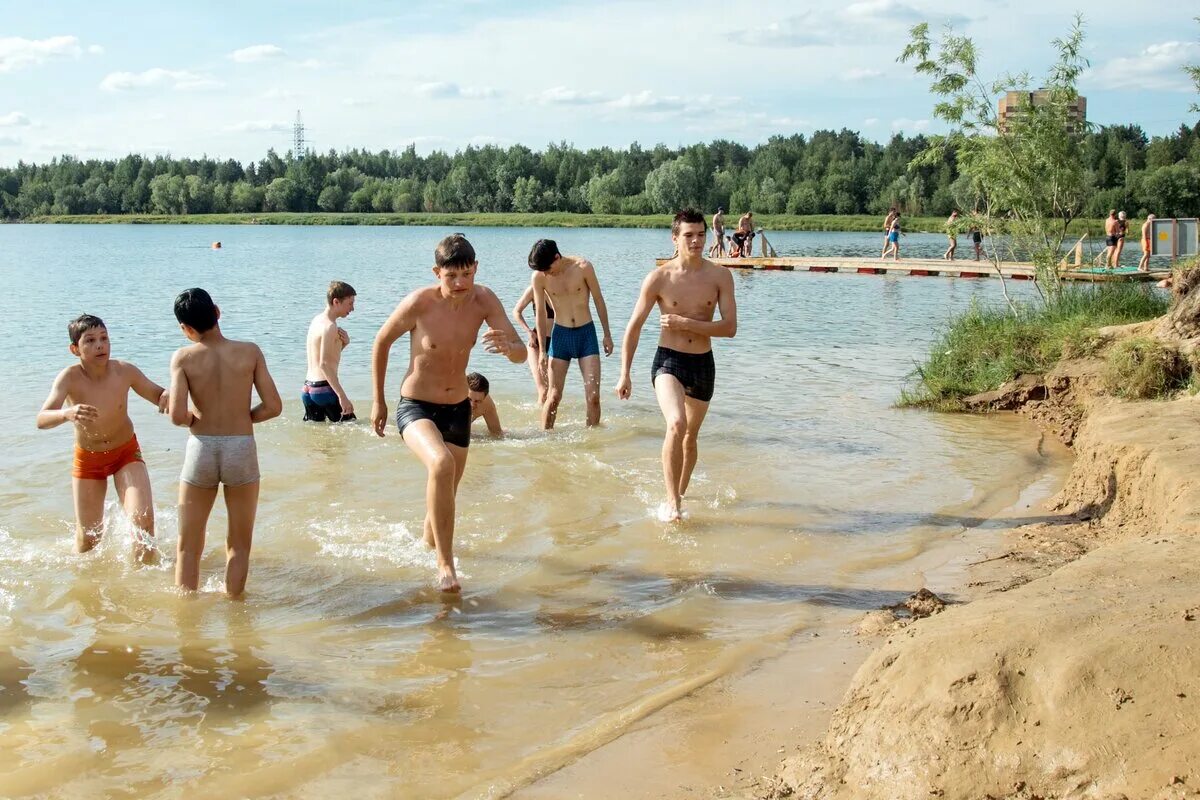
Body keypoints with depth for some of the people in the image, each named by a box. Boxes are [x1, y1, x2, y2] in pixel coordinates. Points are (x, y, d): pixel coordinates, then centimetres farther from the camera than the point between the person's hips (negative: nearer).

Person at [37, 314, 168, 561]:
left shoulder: (125, 371, -21)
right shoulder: (70, 377, -26)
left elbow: (157, 395, -5)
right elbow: (42, 420, -37)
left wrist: (167, 396, -30)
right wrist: (67, 414, -60)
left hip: (127, 452, 0)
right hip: (87, 459, 0)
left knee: (143, 519, -19)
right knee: (88, 538, 8)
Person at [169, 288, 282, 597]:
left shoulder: (183, 357, -7)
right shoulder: (250, 352, -4)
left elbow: (178, 416, -15)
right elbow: (273, 406, -6)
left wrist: (195, 418, 7)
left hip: (200, 449, 0)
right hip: (242, 449, 0)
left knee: (188, 547, 14)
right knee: (238, 546, 15)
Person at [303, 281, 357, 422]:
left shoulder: (317, 320, 14)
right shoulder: (330, 327, -14)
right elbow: (324, 364, -22)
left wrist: (343, 343, 4)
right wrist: (342, 396, -26)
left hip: (308, 388, 9)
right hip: (324, 388, -9)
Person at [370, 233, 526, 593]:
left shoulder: (483, 300, -12)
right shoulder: (419, 303, -21)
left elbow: (522, 355, -14)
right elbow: (382, 341, -4)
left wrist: (508, 347, -39)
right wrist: (377, 400, 1)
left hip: (457, 409, 5)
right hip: (415, 407, -4)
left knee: (446, 494, 20)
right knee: (441, 465, -35)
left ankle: (429, 541, 53)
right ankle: (444, 563, -25)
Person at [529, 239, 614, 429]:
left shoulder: (583, 267, -12)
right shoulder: (539, 276, -9)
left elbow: (598, 300, 0)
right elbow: (541, 314, 1)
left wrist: (607, 334, 5)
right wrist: (542, 350, 3)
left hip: (586, 332, 0)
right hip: (560, 334, 0)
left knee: (593, 396, -5)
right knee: (553, 396, -2)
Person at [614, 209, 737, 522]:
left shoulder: (719, 276, -3)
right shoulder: (659, 278, -8)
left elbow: (730, 327, -9)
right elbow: (634, 327, -2)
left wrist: (687, 323, -20)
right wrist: (625, 374, -3)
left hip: (703, 364, 3)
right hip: (668, 360, -3)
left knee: (690, 437, 17)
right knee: (676, 424, -27)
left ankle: (680, 494, 38)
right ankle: (672, 502, -21)